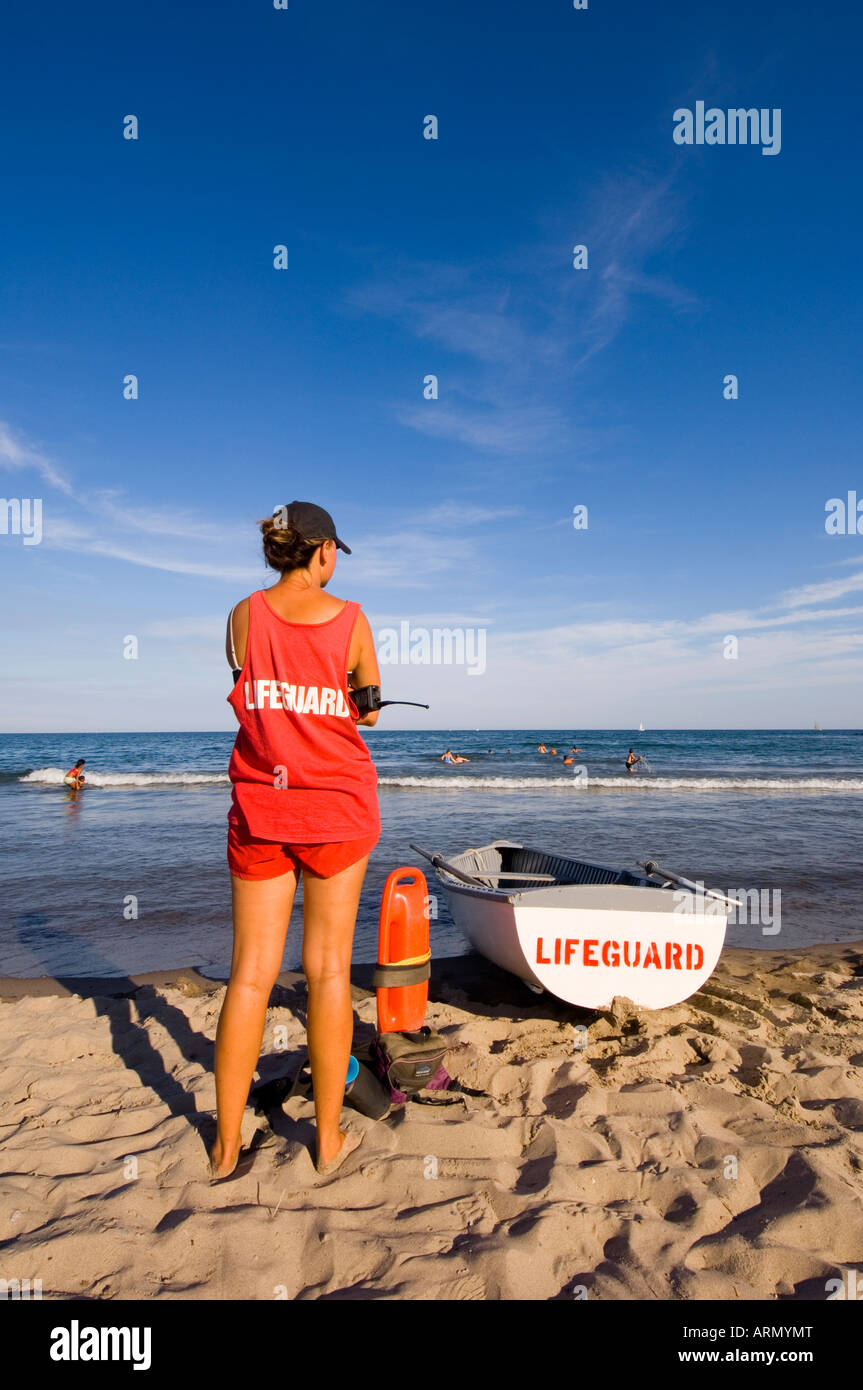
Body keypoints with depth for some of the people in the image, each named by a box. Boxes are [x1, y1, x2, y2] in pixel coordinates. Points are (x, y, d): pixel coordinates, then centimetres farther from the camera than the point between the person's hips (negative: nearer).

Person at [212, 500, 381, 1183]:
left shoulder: (244, 615, 0)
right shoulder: (351, 620, -4)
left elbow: (245, 696, 9)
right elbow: (369, 710, 6)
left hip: (261, 803, 2)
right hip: (338, 801, -2)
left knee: (251, 972, 9)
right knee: (329, 968, 7)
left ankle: (226, 1147, 18)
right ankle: (330, 1139, 19)